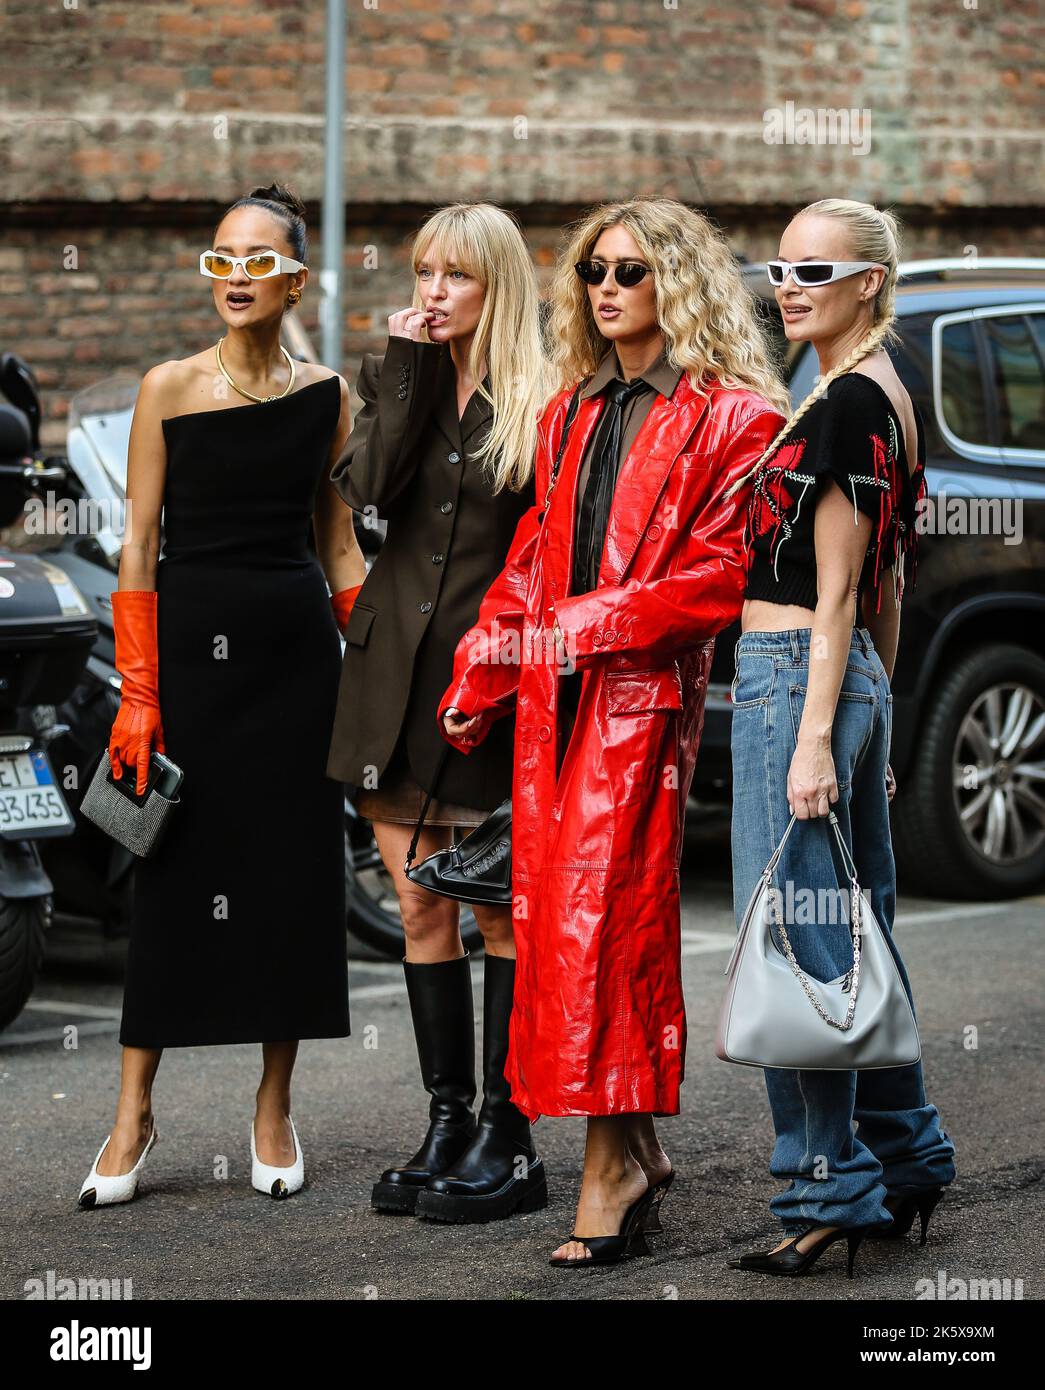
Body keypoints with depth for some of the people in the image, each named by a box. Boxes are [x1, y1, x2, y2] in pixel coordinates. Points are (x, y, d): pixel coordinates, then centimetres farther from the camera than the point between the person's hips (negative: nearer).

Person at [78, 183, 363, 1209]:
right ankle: (133, 1114, 7)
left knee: (294, 867, 4)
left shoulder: (325, 395, 5)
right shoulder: (169, 389, -1)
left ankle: (274, 1110, 16)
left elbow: (338, 539, 12)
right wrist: (137, 691, -8)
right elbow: (139, 545, -2)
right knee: (175, 869, -2)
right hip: (192, 639, -2)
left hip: (297, 646, 2)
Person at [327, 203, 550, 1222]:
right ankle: (446, 1125, 16)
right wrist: (409, 369, -9)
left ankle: (508, 1139, 4)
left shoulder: (542, 401, -3)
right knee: (422, 909, 8)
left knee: (501, 908, 0)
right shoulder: (396, 380, 10)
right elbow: (370, 488, -8)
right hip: (397, 668, 5)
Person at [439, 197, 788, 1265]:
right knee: (553, 916, 4)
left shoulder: (730, 416, -4)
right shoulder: (570, 414, 18)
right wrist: (473, 685, 17)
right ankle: (635, 1150, 12)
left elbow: (721, 576, -10)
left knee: (600, 919, -11)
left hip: (642, 694, -7)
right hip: (550, 696, 7)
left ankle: (611, 1165, -5)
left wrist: (589, 625, -15)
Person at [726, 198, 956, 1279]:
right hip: (855, 680, 10)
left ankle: (830, 1188, -2)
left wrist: (814, 738, -17)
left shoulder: (845, 405, -14)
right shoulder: (890, 397, 15)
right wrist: (871, 723, 22)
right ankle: (906, 1165, 23)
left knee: (795, 943, -6)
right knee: (858, 935, 15)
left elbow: (838, 592, -16)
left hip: (796, 675, -10)